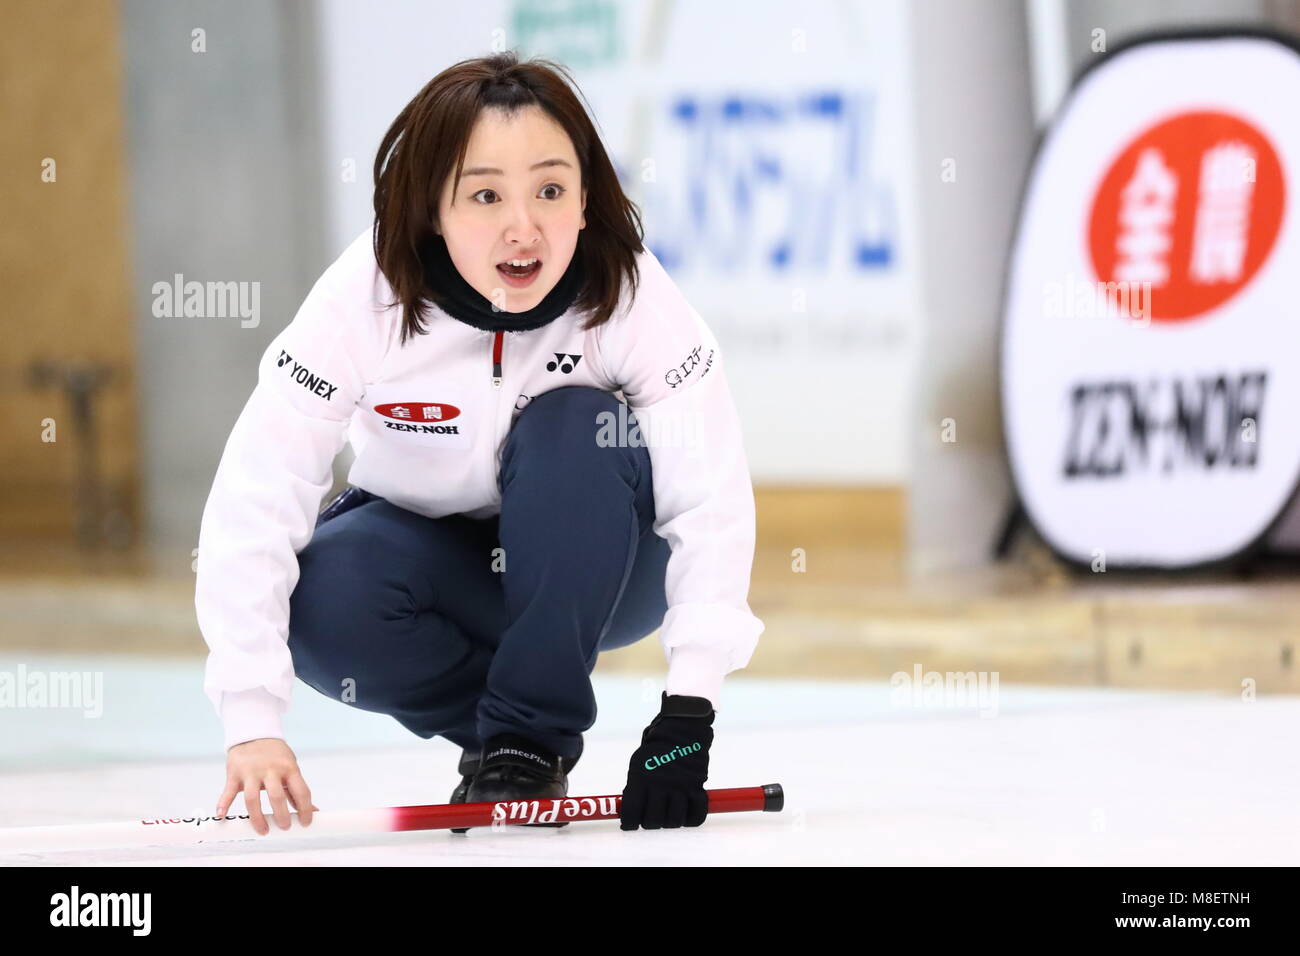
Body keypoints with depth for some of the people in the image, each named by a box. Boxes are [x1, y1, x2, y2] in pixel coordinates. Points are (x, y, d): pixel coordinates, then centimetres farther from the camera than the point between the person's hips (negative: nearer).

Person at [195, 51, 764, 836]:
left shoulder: (632, 296, -26)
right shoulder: (364, 299, -27)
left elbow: (712, 502, -28)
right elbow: (254, 500, -29)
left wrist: (688, 711, -38)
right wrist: (253, 725, -37)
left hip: (591, 569, 0)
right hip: (429, 557, 0)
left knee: (572, 426, -31)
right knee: (324, 605, -32)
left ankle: (533, 739, -18)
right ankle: (489, 729, -2)